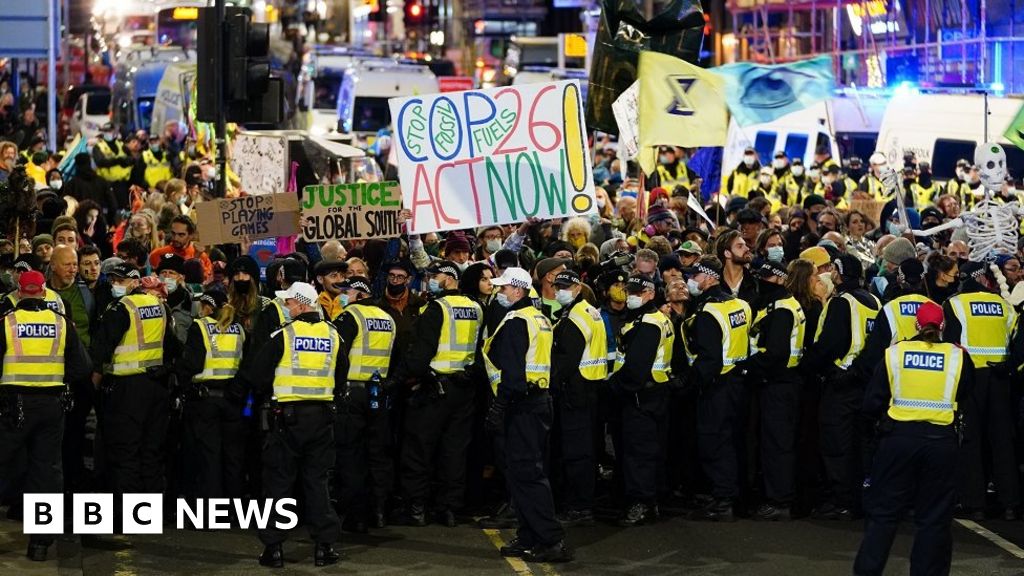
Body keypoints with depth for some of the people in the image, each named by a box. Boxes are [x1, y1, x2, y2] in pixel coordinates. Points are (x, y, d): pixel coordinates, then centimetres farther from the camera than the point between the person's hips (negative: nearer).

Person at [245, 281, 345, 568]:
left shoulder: (284, 335, -10)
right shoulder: (332, 335, 3)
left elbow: (257, 375, -7)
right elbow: (341, 375, 12)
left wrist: (267, 397, 11)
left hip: (287, 415, -4)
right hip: (322, 416, 4)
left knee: (278, 482, 4)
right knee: (317, 481, 10)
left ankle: (274, 547, 3)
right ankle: (325, 546, 6)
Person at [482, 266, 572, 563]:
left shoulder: (515, 321, -13)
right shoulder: (540, 319, 18)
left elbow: (512, 370, -21)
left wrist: (500, 406, -21)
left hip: (521, 403, -10)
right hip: (540, 400, 10)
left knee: (526, 473, -10)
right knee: (528, 470, 14)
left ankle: (552, 541, -14)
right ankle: (529, 538, 19)